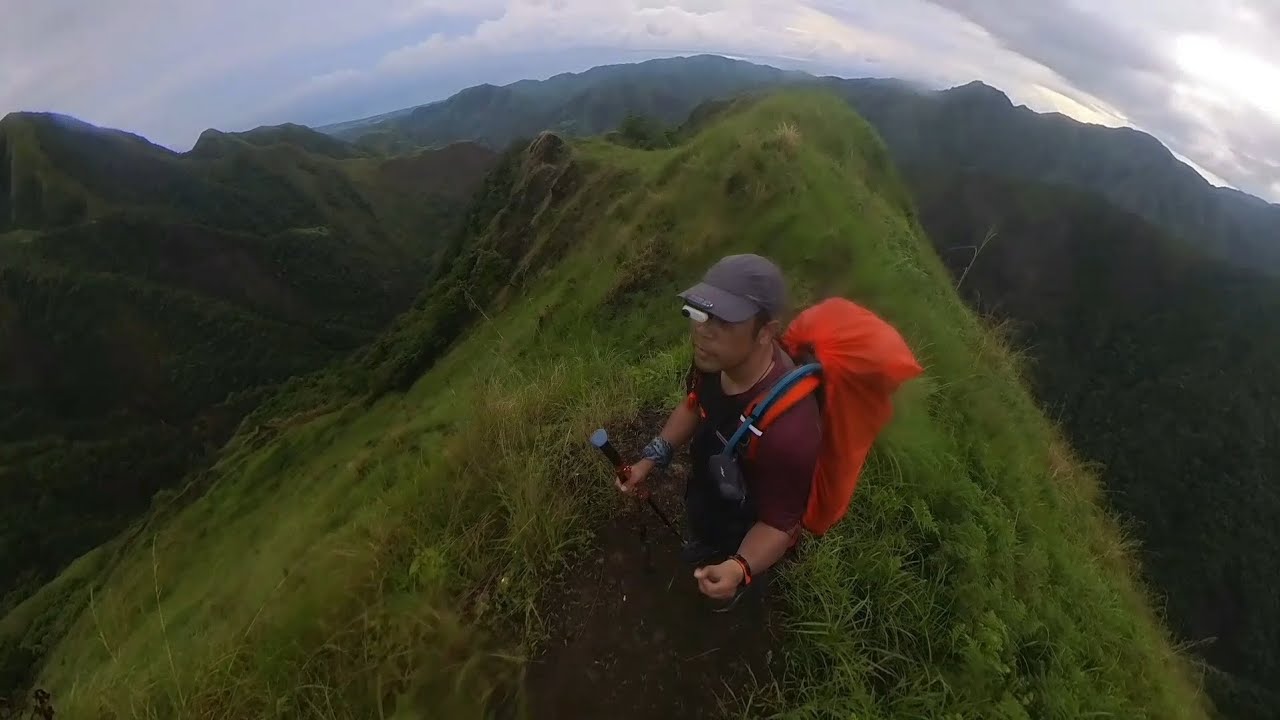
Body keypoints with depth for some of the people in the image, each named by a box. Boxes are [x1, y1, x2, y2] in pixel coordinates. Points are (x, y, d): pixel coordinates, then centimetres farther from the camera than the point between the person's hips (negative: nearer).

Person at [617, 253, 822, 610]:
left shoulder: (788, 429, -48)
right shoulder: (716, 358, -28)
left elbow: (778, 523, -31)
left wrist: (739, 569, -48)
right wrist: (651, 458, -8)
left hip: (743, 535, -5)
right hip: (705, 491, 5)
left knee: (725, 586, 31)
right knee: (700, 527, 40)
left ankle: (739, 594, 66)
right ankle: (702, 545, 75)